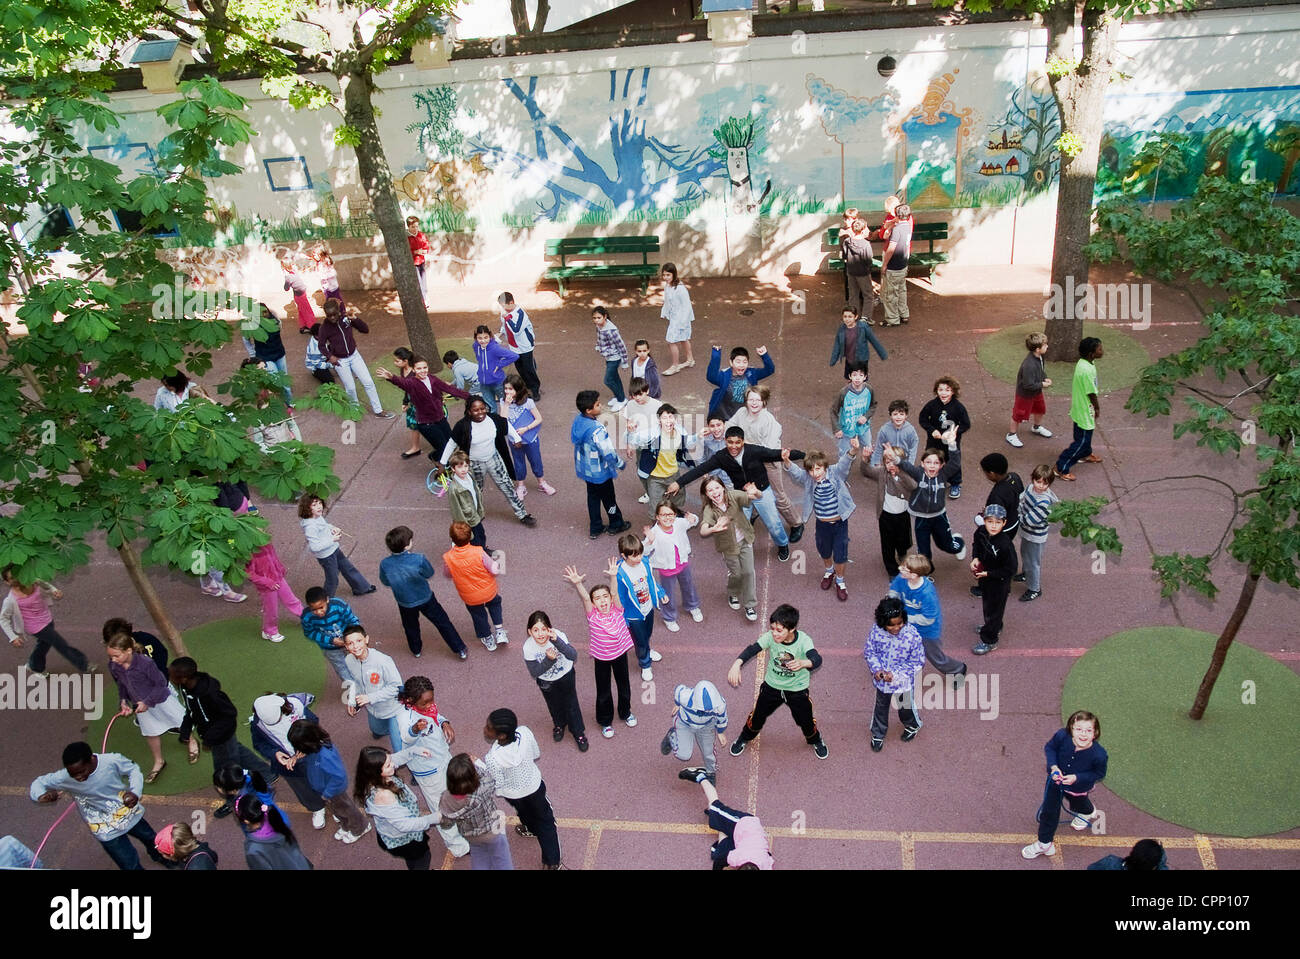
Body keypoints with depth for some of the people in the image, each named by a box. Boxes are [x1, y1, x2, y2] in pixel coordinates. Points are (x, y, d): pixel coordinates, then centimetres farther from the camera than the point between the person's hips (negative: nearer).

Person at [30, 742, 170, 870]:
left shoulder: (112, 761, -30)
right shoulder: (64, 778, -28)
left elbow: (133, 770, -11)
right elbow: (38, 784, -12)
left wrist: (135, 792, -29)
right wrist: (41, 796, -36)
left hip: (131, 814, 2)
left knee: (151, 839, 30)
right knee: (131, 865, 2)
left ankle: (159, 857, 65)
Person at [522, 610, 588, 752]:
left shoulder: (558, 636, -34)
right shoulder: (528, 647, -29)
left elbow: (573, 656, -46)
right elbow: (534, 673, -24)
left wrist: (556, 641, -60)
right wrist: (549, 660, -41)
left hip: (566, 675, -2)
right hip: (546, 682, 2)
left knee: (571, 704, 12)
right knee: (554, 705, 24)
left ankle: (578, 733, 37)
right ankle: (559, 725, 55)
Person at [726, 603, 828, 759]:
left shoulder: (803, 640, -32)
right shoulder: (770, 637, -25)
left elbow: (817, 659, -46)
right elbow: (752, 649, -29)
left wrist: (803, 663, -69)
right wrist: (737, 664, -48)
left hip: (797, 690, -2)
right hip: (772, 686, 2)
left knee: (806, 721, 15)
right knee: (758, 716, 17)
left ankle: (816, 740, 50)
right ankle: (744, 738, 48)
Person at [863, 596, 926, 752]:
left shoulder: (912, 635, -30)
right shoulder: (876, 631, -22)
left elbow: (917, 663, -20)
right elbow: (869, 652, -5)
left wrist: (895, 674, -25)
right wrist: (877, 669, -22)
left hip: (904, 682, -2)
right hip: (882, 680, 2)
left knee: (906, 707, 25)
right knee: (881, 707, 25)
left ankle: (913, 726, 58)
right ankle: (878, 734, 51)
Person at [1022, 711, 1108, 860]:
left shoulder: (1098, 754, -39)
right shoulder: (1061, 736, -34)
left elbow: (1099, 773, -19)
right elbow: (1049, 748, -12)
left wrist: (1077, 777, -30)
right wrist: (1053, 766, -27)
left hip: (1078, 787, -1)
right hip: (1056, 780, 2)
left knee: (1077, 804, 32)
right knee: (1049, 810, 15)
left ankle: (1089, 813, 70)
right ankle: (1044, 843, 39)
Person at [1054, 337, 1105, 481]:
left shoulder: (1083, 363, -3)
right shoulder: (1087, 370, -33)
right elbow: (1091, 393, -22)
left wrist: (1096, 404, 19)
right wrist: (1097, 408, -5)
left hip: (1080, 407, 10)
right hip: (1084, 411, -10)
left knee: (1085, 435, 31)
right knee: (1082, 441, 1)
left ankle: (1085, 455, 55)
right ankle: (1061, 468, 7)